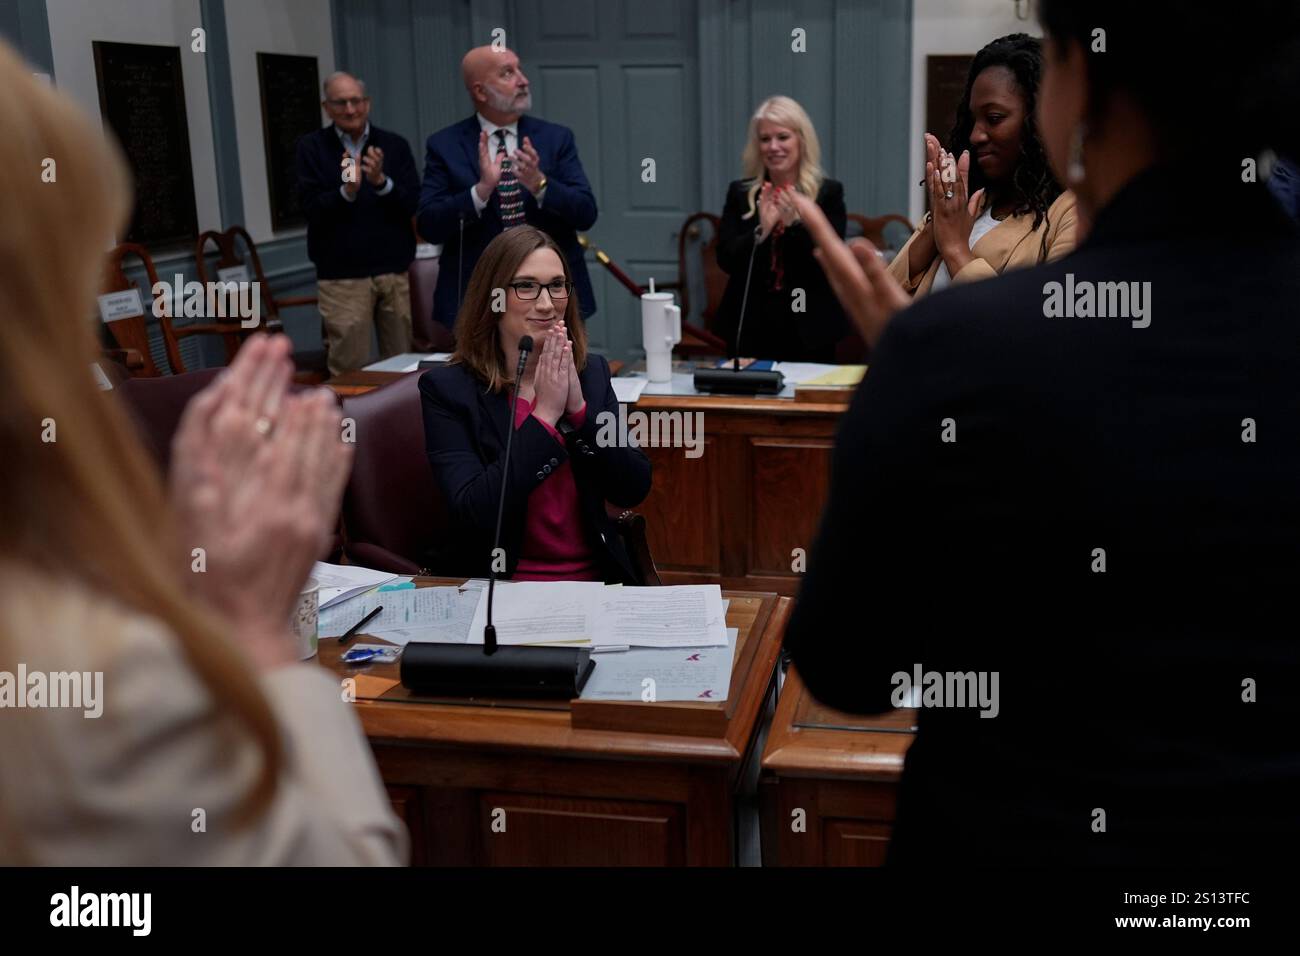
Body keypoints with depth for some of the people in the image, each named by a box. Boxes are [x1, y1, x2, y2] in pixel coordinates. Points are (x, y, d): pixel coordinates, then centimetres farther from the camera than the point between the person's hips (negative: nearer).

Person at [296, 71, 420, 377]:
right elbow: (312, 209, -6)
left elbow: (414, 205, -1)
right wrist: (346, 191, -23)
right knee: (350, 370, -1)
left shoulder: (395, 145, 7)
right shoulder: (312, 147, 3)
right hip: (342, 276, -2)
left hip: (396, 270, 2)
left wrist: (382, 182, -17)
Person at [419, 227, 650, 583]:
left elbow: (634, 490, 0)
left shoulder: (592, 371, 7)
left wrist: (578, 407, -12)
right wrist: (544, 415, -15)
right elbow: (473, 512, -15)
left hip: (597, 581, 3)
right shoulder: (446, 388, -4)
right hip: (498, 590, -3)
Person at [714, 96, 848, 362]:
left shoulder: (829, 193, 0)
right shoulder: (740, 193, 6)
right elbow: (726, 260, -1)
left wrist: (795, 223, -21)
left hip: (808, 328, -1)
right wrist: (761, 230, -18)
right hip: (751, 327, 2)